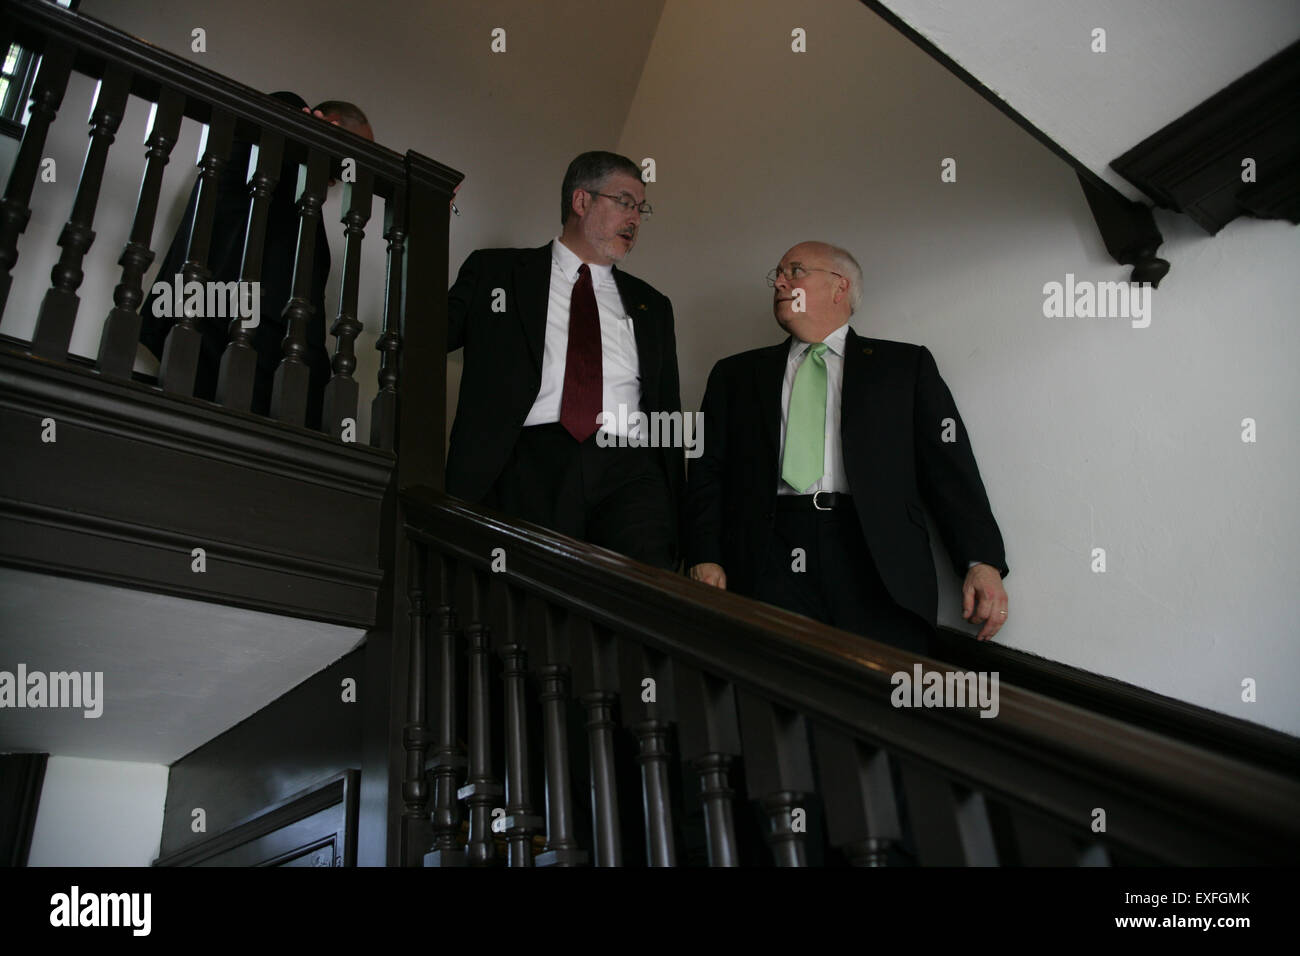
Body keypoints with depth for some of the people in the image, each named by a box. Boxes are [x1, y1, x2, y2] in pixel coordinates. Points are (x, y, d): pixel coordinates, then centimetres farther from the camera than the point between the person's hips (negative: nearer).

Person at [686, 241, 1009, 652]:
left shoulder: (905, 364, 16)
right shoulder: (736, 374, 20)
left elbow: (949, 468, 8)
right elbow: (708, 471, 13)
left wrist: (981, 562, -3)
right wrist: (706, 558, -2)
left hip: (877, 564, -1)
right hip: (770, 563, 1)